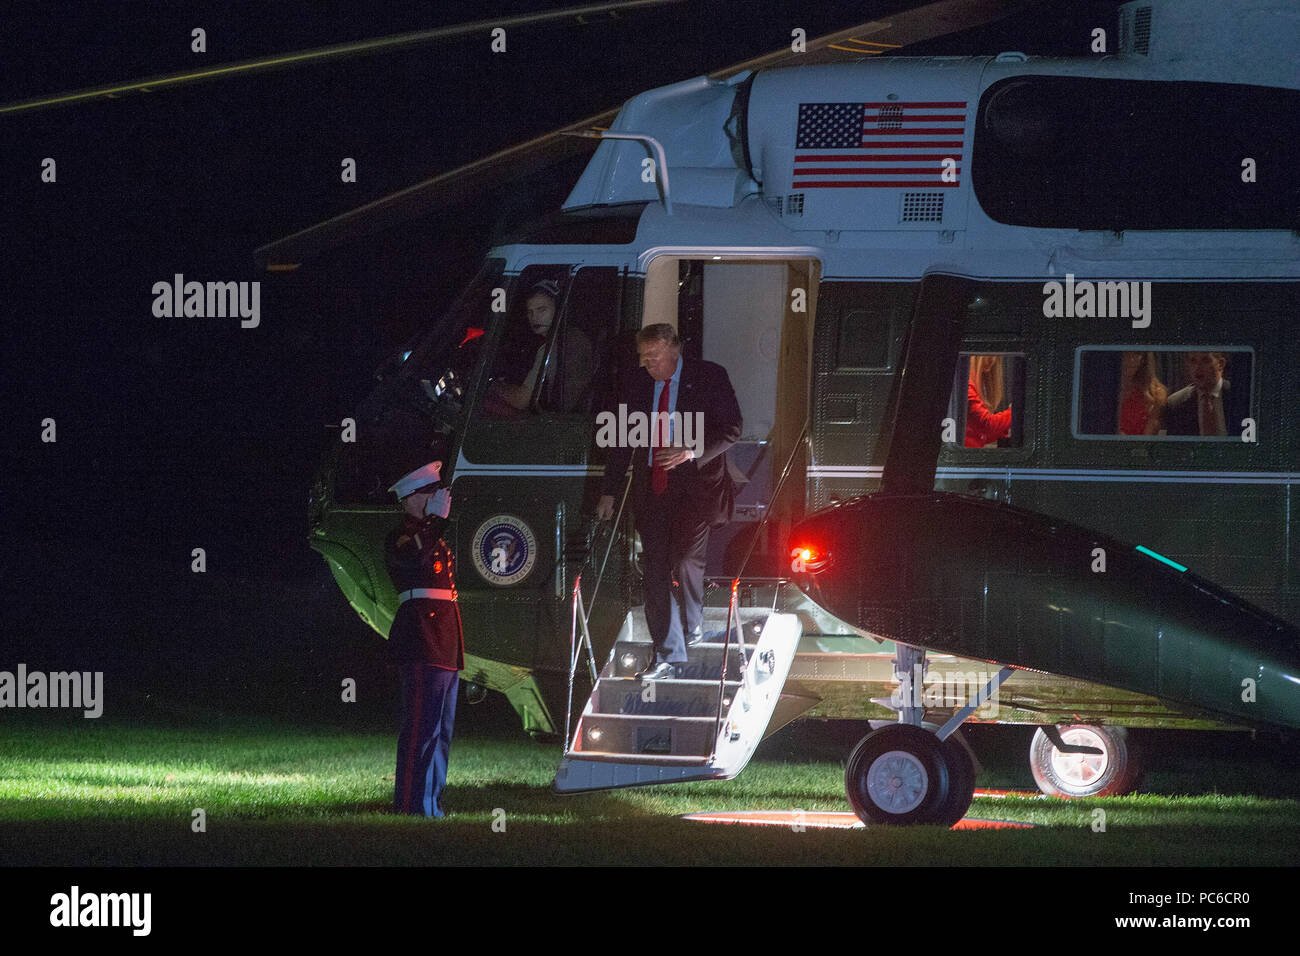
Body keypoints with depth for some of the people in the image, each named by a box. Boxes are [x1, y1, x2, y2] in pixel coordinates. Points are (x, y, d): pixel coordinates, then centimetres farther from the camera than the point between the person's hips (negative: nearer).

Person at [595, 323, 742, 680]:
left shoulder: (709, 377, -3)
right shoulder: (635, 384, 7)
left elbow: (731, 429, -3)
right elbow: (621, 441, 13)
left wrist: (692, 452, -17)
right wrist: (609, 492, 10)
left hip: (694, 486, -3)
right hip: (652, 488, 3)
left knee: (685, 559, -13)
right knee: (655, 571, -1)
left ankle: (693, 622, 18)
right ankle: (666, 656, 4)